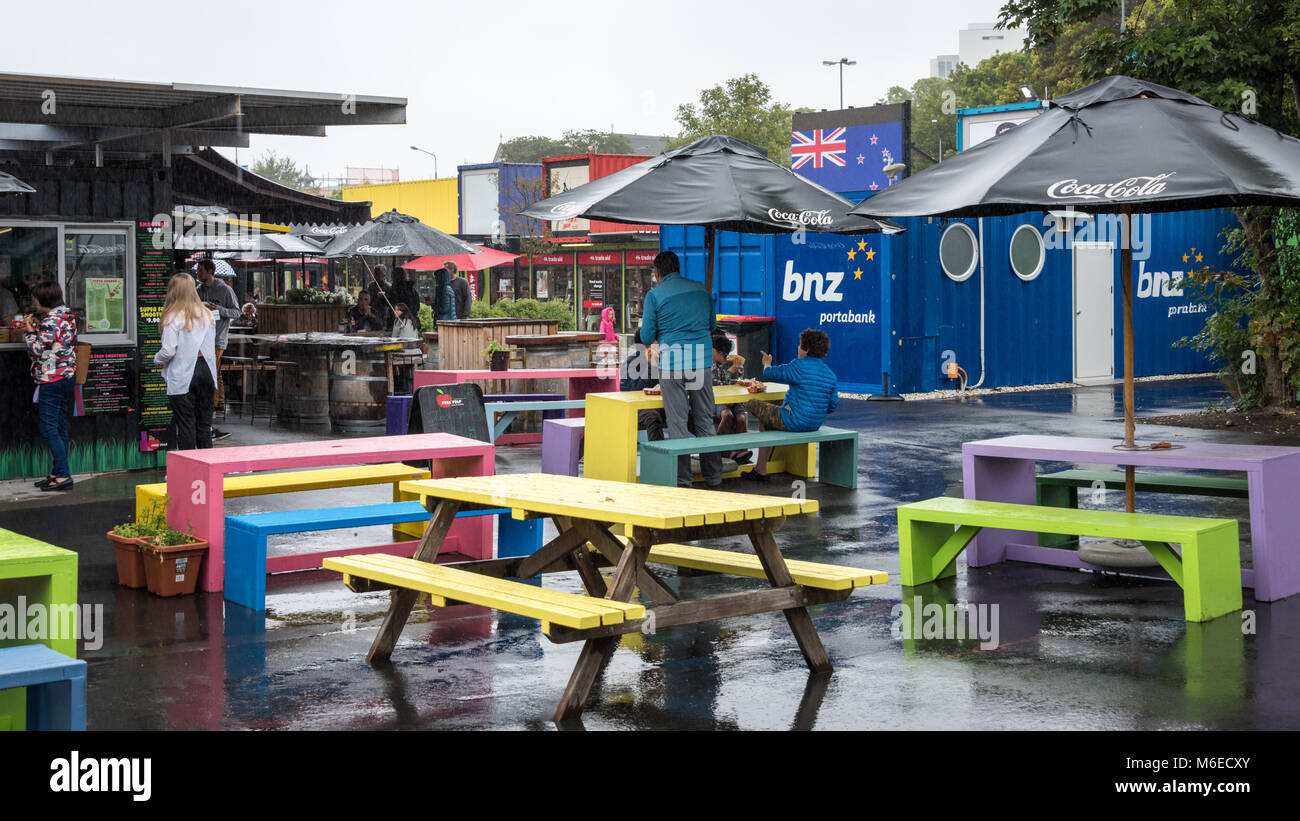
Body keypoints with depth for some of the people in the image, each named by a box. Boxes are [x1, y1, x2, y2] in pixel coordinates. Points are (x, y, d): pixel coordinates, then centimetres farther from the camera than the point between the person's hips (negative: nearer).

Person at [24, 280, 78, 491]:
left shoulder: (50, 320, -16)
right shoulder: (67, 315, 12)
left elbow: (37, 349, -16)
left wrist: (31, 332, 0)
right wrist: (38, 329, 12)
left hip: (52, 381, -10)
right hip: (67, 377, 10)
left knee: (49, 429, -8)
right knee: (60, 429, 12)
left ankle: (63, 475, -11)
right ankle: (58, 473, 16)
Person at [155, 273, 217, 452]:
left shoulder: (173, 318, -11)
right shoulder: (206, 314, 8)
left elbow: (168, 351, -14)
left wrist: (158, 359, 6)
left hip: (183, 376, -5)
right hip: (206, 371, 5)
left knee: (185, 425, 0)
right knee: (204, 424, 11)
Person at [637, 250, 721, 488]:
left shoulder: (655, 295, -1)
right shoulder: (701, 289, 10)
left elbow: (647, 337, 0)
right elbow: (712, 325, 20)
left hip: (672, 361, -3)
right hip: (702, 360, 4)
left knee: (678, 423, 1)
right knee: (705, 421, 12)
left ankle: (682, 480, 2)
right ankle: (714, 476, 15)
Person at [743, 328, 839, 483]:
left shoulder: (800, 366, -16)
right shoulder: (831, 374, 5)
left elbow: (770, 374, -7)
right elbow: (833, 406, 9)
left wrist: (767, 364, 17)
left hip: (795, 422, -9)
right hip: (815, 424, 9)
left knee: (751, 404, 7)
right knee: (766, 421, 29)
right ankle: (761, 470, 30)